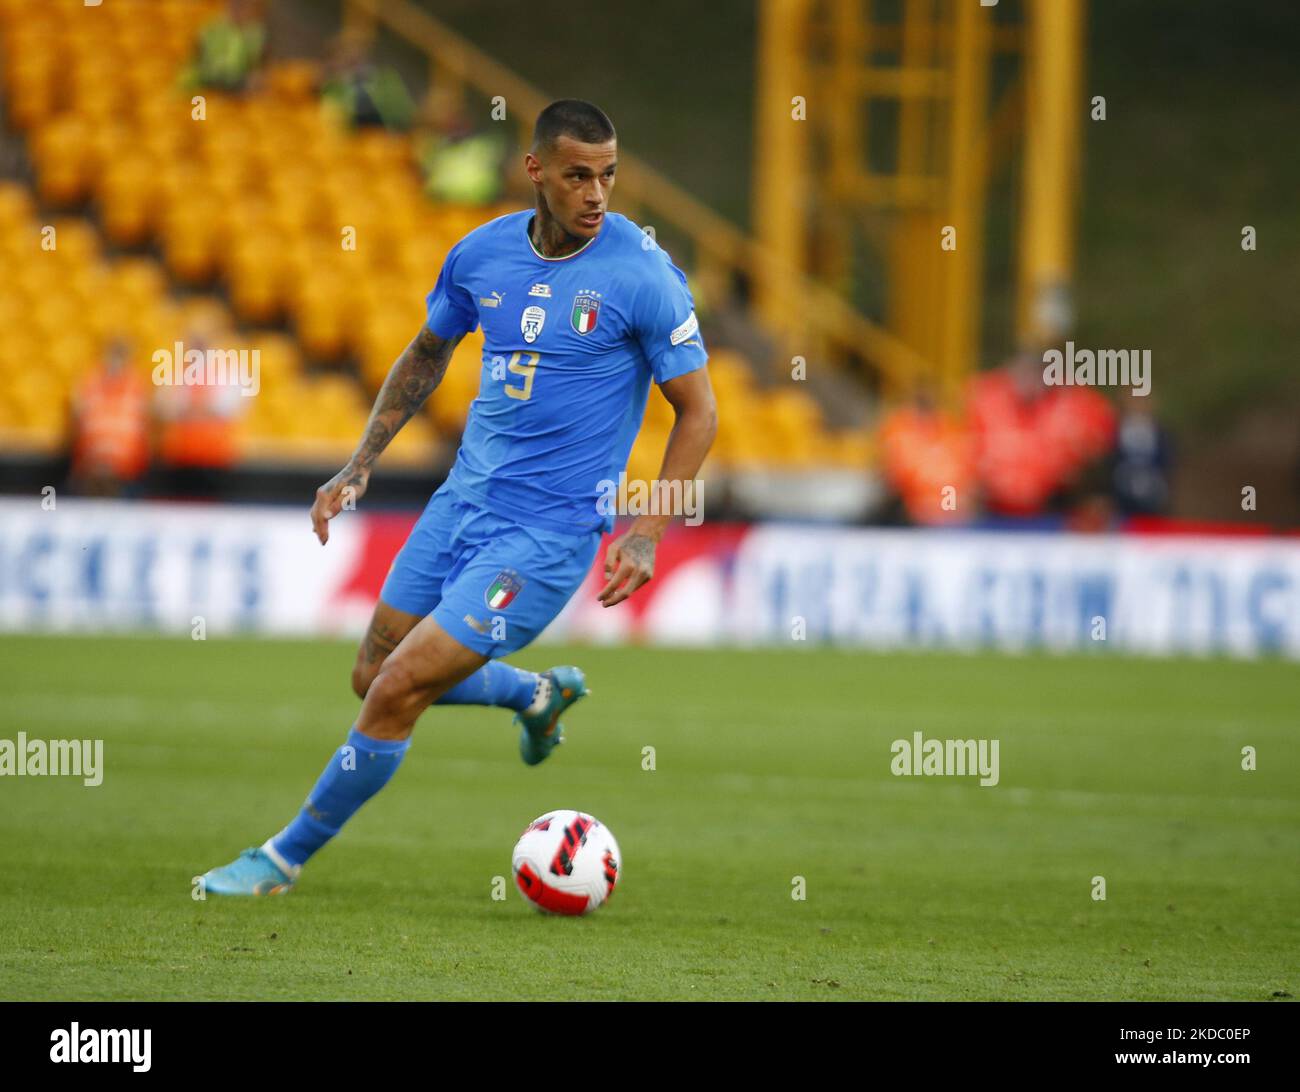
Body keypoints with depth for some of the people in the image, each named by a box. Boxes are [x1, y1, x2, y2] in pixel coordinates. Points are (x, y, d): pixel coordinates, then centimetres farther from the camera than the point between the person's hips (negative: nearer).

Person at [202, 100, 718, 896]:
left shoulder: (643, 276, -15)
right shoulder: (484, 252, 0)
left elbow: (698, 412, -8)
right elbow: (427, 354, 18)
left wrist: (647, 534, -16)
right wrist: (361, 465, 11)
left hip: (548, 532, -6)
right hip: (464, 500, 6)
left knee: (398, 693, -11)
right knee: (374, 676, 17)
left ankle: (287, 858, 7)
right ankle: (542, 695, 41)